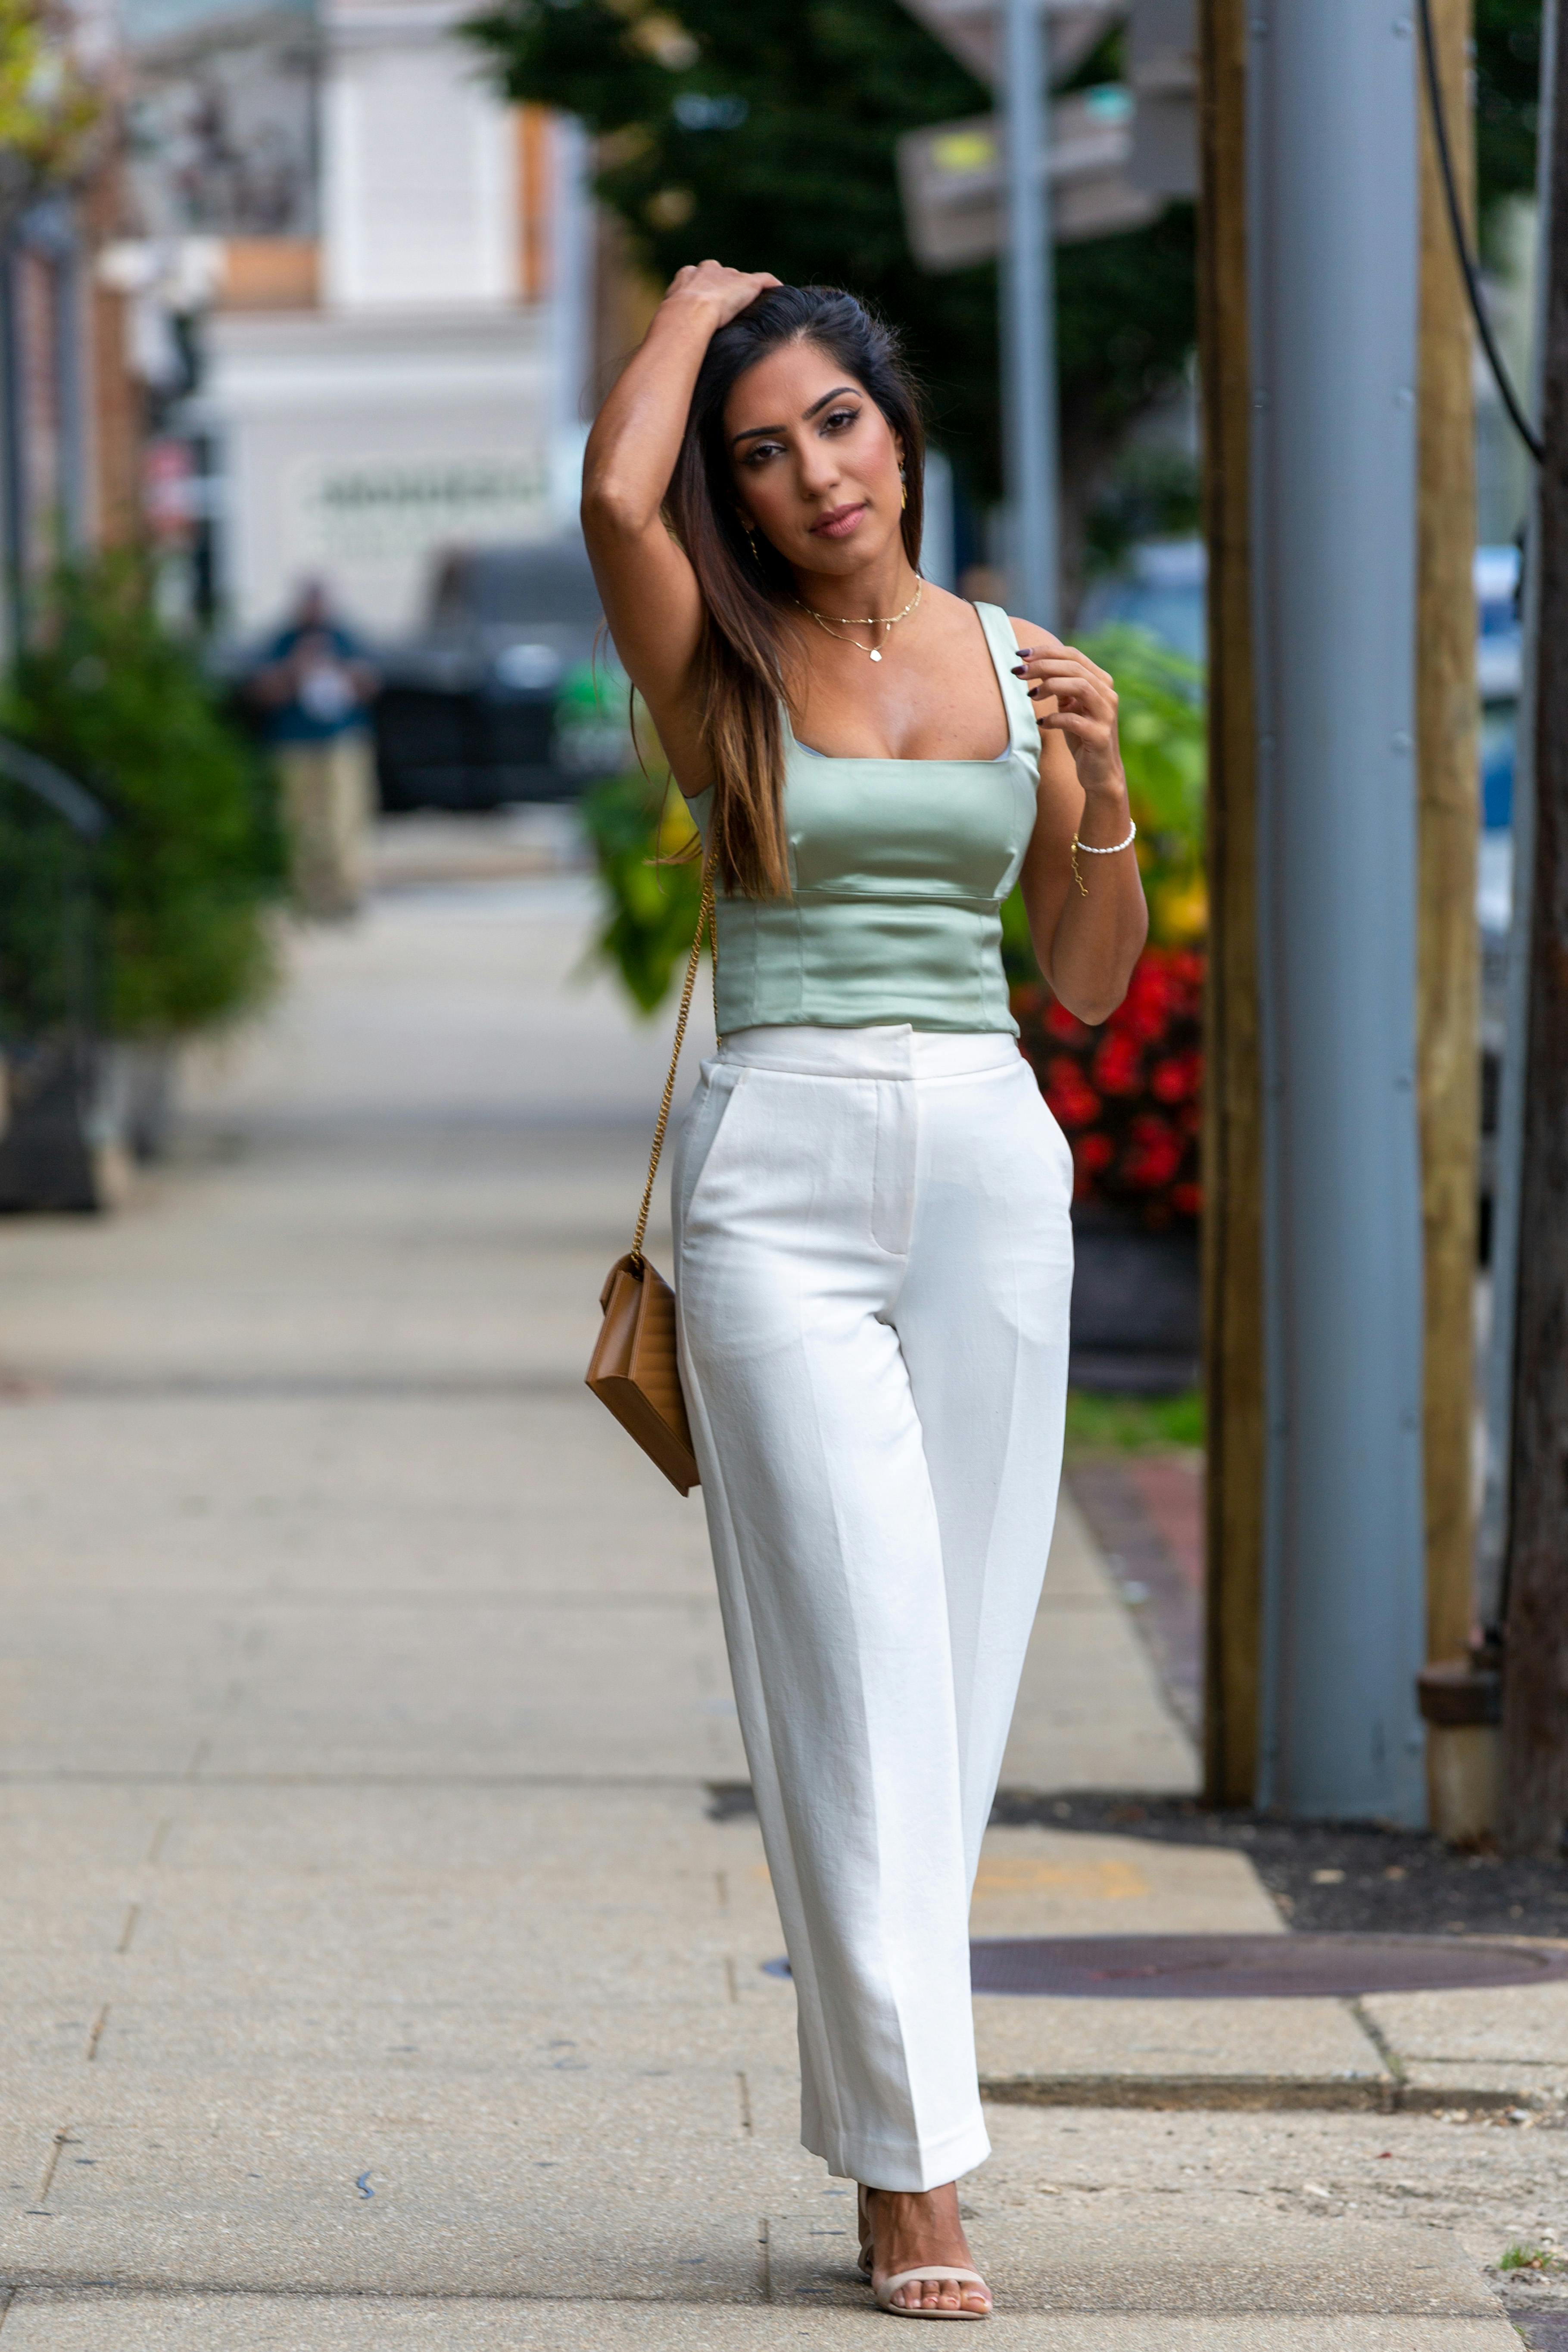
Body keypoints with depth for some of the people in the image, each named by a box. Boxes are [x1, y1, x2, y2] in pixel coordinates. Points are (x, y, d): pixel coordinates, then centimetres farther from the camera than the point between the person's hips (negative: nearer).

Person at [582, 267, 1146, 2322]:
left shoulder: (1018, 666, 12)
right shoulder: (718, 668, 3)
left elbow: (1091, 984, 12)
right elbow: (614, 491, -19)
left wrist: (1102, 788, -7)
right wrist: (700, 299, 1)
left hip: (992, 1166, 3)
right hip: (779, 1170, -3)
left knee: (958, 1653, 3)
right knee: (852, 1654, -10)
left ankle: (880, 2096, 14)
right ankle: (911, 2155, -9)